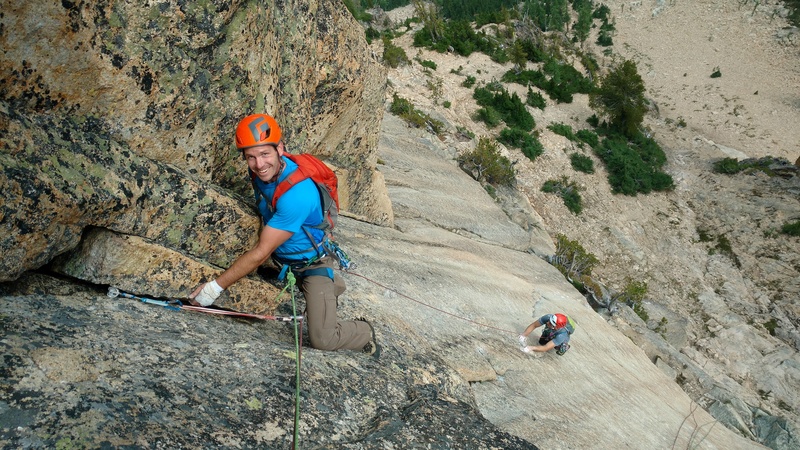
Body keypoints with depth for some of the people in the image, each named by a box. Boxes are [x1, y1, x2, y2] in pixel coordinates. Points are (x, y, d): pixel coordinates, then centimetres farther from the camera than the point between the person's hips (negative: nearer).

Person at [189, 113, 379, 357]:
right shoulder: (260, 171, -13)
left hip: (312, 263, -7)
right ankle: (332, 285, 52)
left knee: (323, 339, -13)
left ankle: (365, 332, 16)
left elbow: (261, 252, -32)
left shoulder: (297, 194, -36)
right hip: (281, 258, 8)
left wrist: (216, 286, -29)